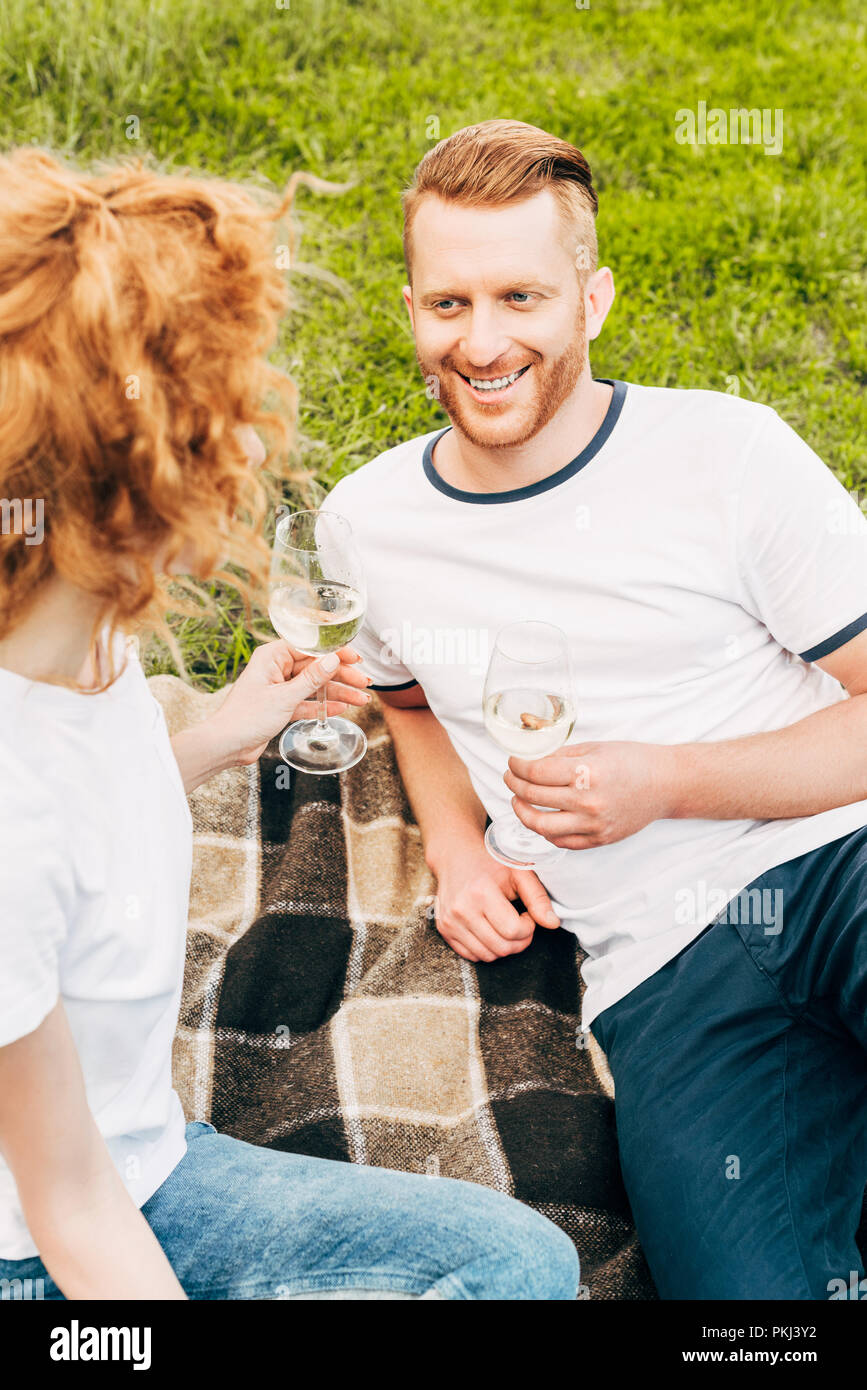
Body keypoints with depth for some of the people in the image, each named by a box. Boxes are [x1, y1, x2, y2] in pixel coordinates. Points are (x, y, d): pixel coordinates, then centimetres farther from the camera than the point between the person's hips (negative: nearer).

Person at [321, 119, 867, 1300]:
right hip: (665, 958, 2)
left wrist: (665, 782, -11)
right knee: (749, 1284, -23)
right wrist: (456, 852, 11)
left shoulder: (731, 454, 0)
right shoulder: (365, 522, 9)